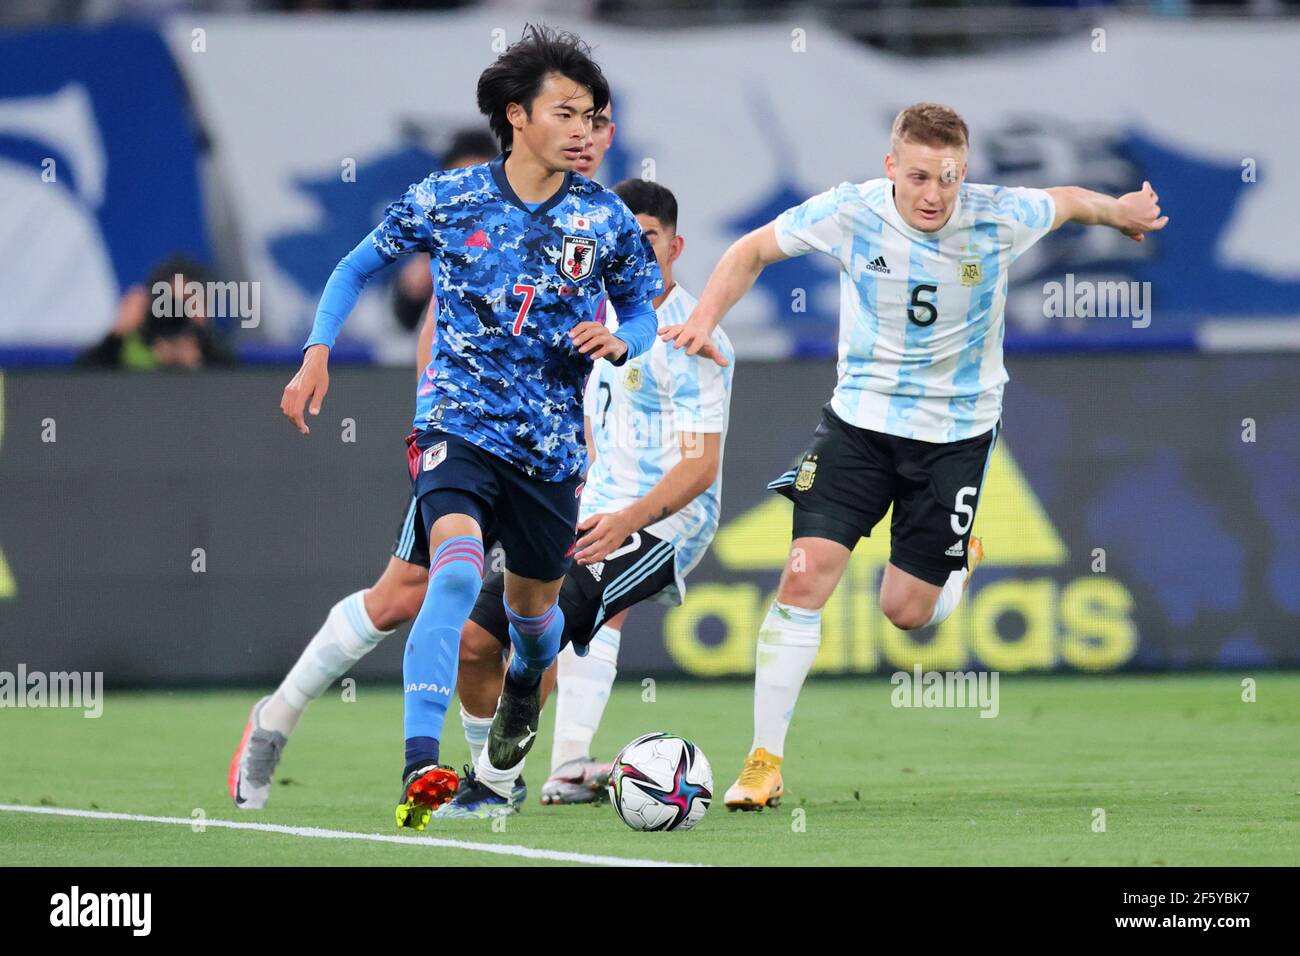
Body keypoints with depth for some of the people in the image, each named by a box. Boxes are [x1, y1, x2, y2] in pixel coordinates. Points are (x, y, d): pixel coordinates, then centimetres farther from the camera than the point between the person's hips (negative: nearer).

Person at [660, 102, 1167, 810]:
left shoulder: (999, 218, -16)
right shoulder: (849, 214, -16)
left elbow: (1069, 202, 9)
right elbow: (752, 251, -1)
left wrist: (1121, 211, 2)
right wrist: (706, 318, -12)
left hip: (957, 431, 0)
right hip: (860, 417, 0)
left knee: (907, 611, 3)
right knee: (806, 572, -15)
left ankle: (958, 562, 42)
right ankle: (765, 762, -8)